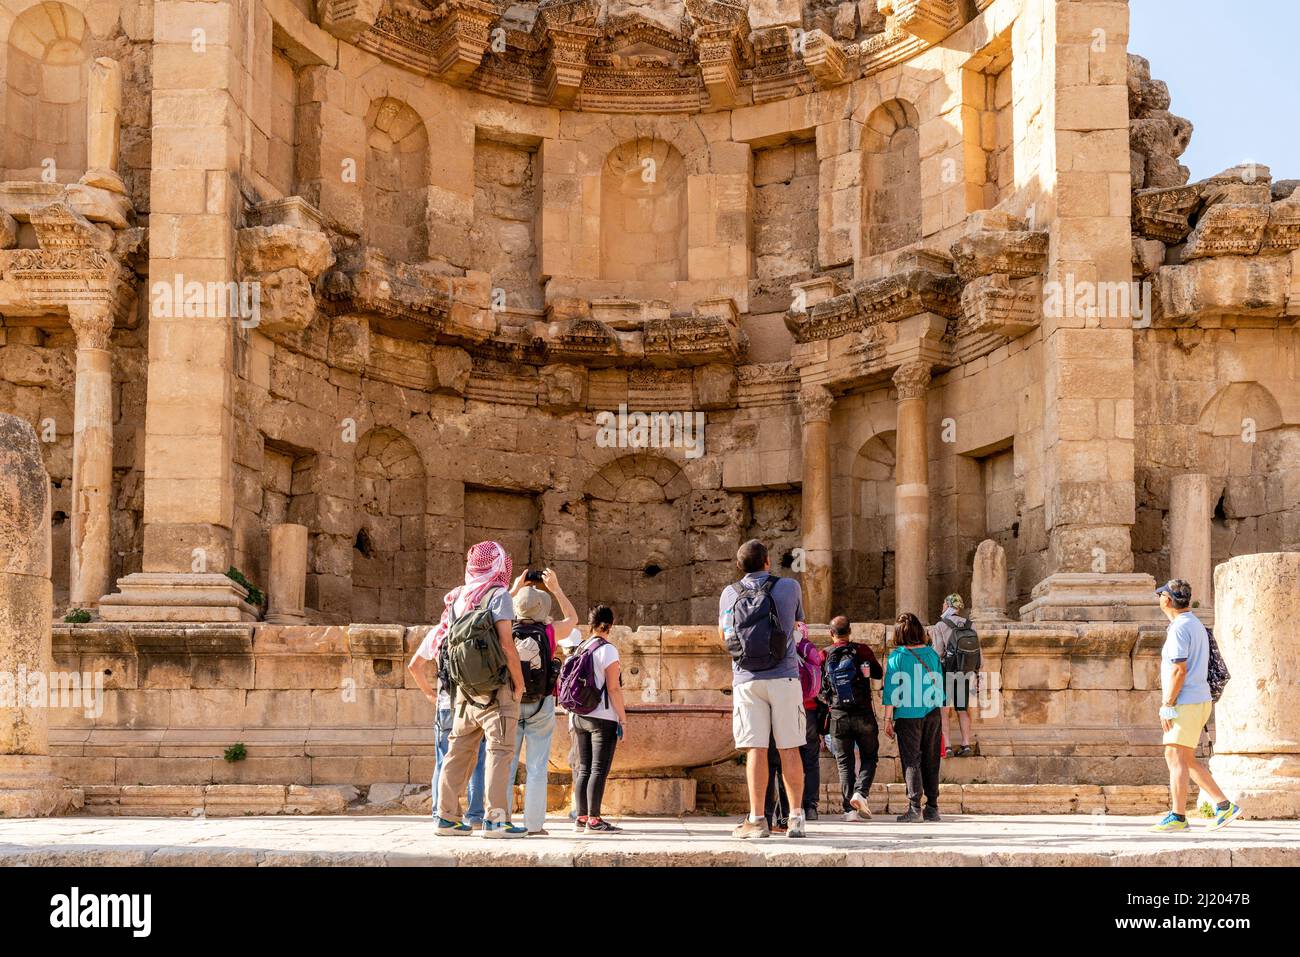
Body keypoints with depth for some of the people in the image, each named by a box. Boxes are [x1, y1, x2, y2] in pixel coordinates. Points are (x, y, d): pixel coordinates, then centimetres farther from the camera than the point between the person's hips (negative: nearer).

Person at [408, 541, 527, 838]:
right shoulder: (498, 595, -6)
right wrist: (520, 683, -7)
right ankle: (496, 819, -12)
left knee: (458, 752, 11)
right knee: (498, 751, -7)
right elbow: (506, 645, -15)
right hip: (495, 687, -7)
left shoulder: (458, 598, 14)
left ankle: (447, 818, 15)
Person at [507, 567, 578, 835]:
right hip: (541, 705, -2)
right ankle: (534, 824, 0)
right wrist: (556, 588, 21)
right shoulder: (548, 632, -7)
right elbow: (572, 618, 15)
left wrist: (514, 589, 27)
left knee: (506, 765, 5)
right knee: (536, 768, 1)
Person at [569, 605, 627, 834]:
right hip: (603, 718, -7)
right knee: (599, 769, -5)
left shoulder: (580, 649, 11)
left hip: (580, 717, 7)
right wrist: (623, 720, -9)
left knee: (584, 768, 9)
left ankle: (581, 818, 10)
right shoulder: (607, 650, -9)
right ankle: (593, 820, -7)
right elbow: (613, 689, -13)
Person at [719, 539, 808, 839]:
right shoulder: (789, 587, 1)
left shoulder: (730, 594, 5)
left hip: (747, 680, 1)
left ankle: (757, 819, -6)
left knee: (756, 749, -2)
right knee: (789, 749, 4)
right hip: (784, 677, 0)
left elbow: (724, 636, 18)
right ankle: (796, 818, 6)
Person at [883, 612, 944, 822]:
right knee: (931, 761, 10)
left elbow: (891, 689, -5)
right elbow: (940, 685, 10)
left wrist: (888, 719, -1)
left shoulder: (897, 656, -5)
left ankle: (914, 808, -7)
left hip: (907, 716, -3)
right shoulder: (932, 654, 5)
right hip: (932, 713, 3)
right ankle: (932, 807, 11)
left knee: (911, 760, -1)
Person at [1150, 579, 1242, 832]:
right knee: (1186, 760, 13)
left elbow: (1179, 670, -20)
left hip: (1185, 704, -10)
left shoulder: (1179, 629, -14)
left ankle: (1177, 817, -4)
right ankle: (1224, 806, 10)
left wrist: (1167, 706, -18)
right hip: (1201, 700, 10)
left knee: (1176, 758, -6)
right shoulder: (1197, 626, 17)